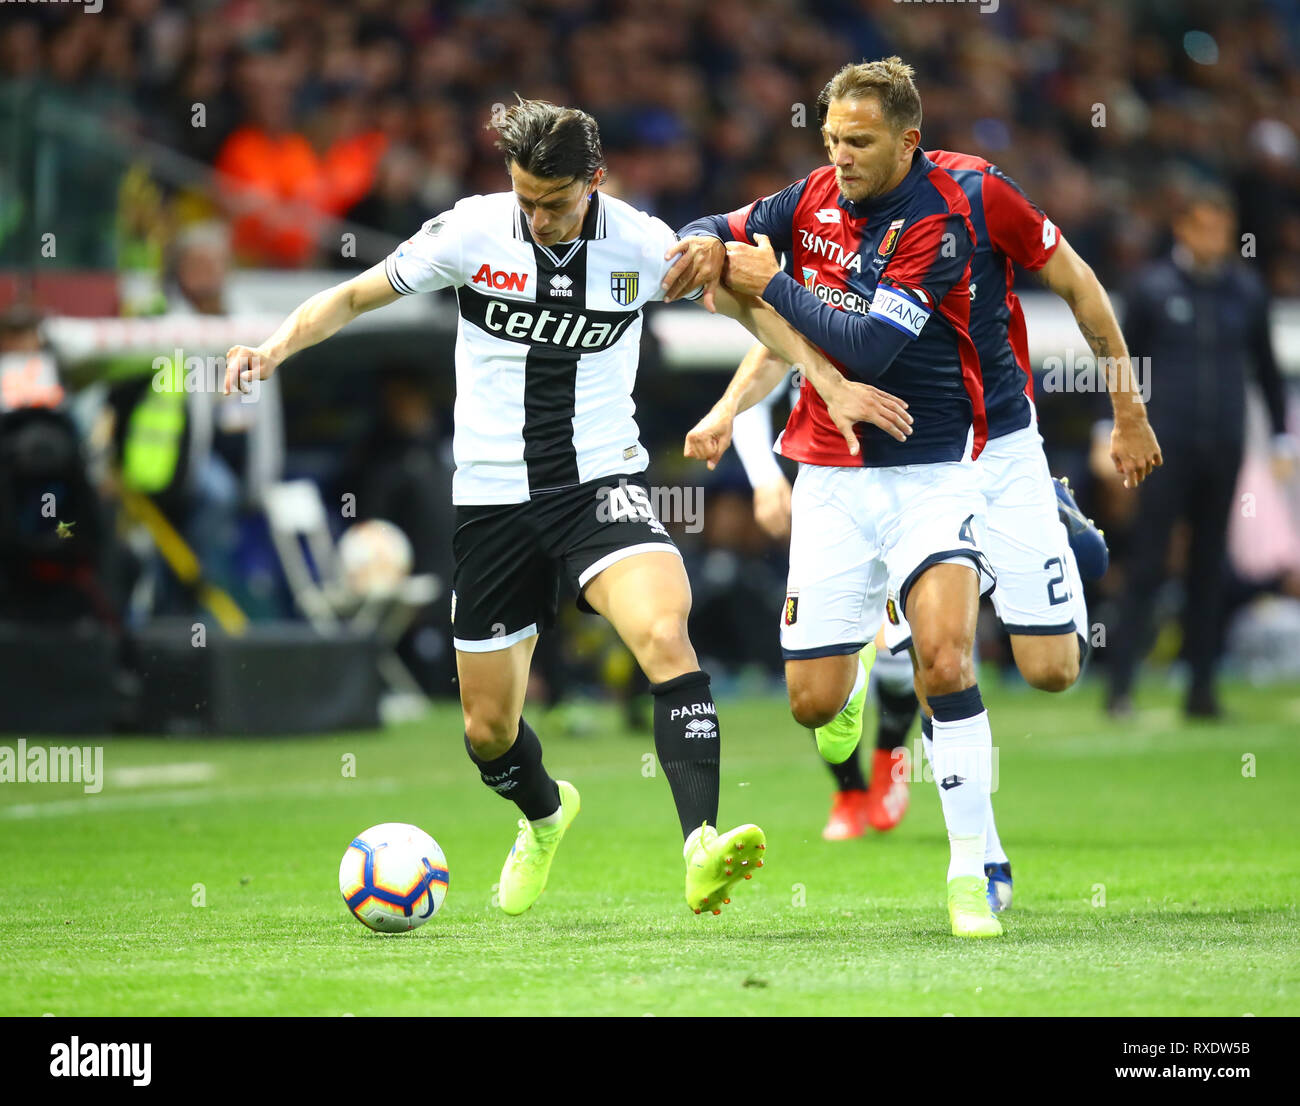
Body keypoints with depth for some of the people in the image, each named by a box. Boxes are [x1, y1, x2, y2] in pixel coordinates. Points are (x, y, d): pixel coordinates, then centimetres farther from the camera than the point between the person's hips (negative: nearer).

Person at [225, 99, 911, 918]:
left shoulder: (642, 244, -6)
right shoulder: (470, 231, -7)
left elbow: (745, 302, 9)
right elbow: (355, 296, 4)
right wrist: (276, 348, -12)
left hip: (602, 482, -1)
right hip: (493, 496, 1)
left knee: (665, 632, -31)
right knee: (488, 728, 8)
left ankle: (702, 850, -38)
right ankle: (545, 815, 45)